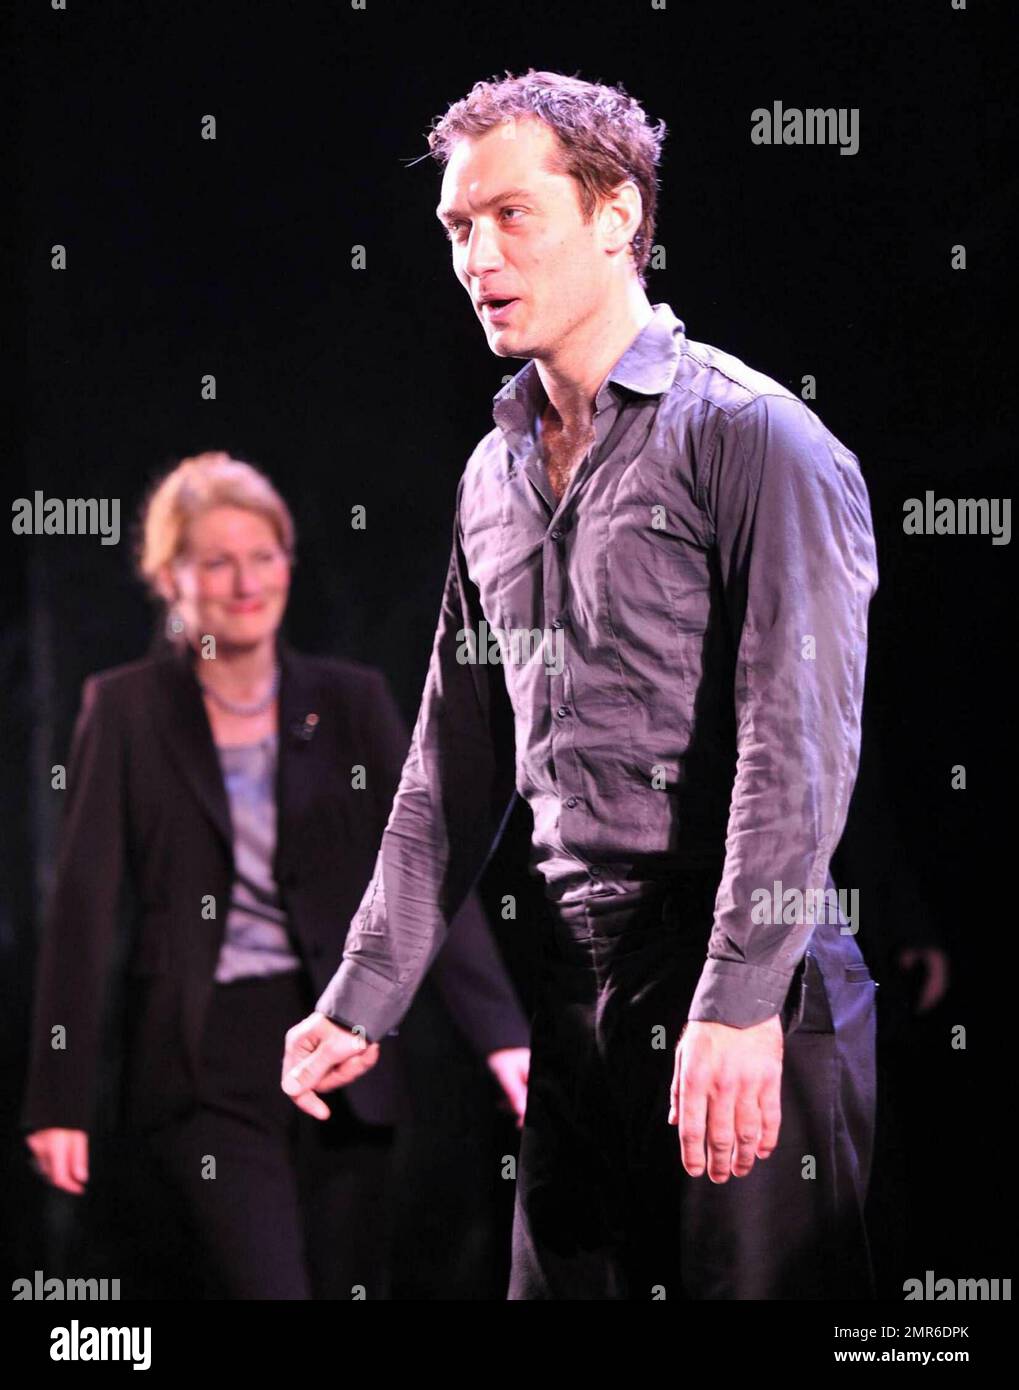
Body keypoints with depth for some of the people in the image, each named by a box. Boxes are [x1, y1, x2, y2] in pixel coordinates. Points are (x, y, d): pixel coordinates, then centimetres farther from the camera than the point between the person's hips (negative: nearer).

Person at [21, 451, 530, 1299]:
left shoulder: (351, 701, 7)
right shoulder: (127, 710, 2)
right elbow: (85, 904, -1)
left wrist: (500, 1032, -15)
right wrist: (61, 1096, -6)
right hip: (206, 1063, -3)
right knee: (266, 1285, -16)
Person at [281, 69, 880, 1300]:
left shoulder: (749, 435, -7)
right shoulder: (495, 476, 17)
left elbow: (798, 742, -15)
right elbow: (454, 768, 20)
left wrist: (739, 1003, -22)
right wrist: (361, 999, 13)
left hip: (751, 976, -7)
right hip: (580, 979, 7)